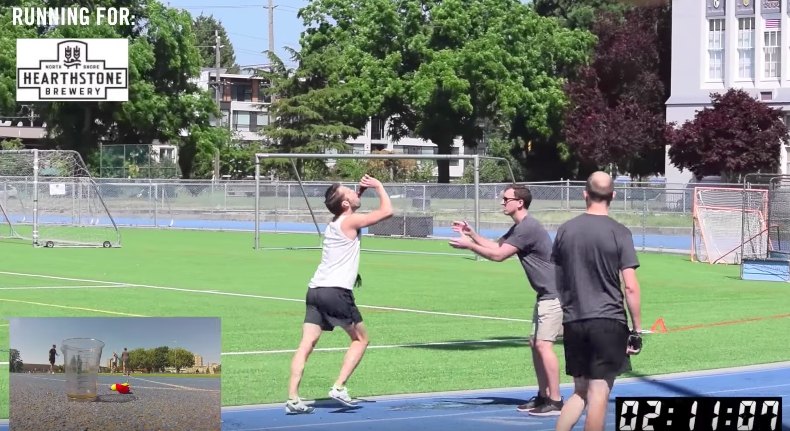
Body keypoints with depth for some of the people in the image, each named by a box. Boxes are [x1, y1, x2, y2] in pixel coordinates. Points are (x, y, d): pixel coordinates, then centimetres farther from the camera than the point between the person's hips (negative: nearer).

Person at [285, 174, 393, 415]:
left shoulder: (334, 224, 20)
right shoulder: (350, 221, -4)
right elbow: (387, 211, -7)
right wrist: (378, 186, 8)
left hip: (315, 289, 7)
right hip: (336, 291, -7)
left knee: (307, 344, -2)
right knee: (360, 339, 9)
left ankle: (293, 399, -12)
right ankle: (339, 387, -2)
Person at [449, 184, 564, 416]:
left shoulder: (528, 228, -19)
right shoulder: (518, 227, 15)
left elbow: (498, 255, -20)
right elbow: (495, 246, 22)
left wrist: (468, 245, -11)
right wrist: (471, 233, 12)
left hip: (553, 294, -11)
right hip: (545, 294, 11)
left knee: (543, 344, -14)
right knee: (535, 343, 12)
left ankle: (555, 402, -13)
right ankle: (543, 396, 18)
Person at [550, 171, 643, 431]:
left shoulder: (565, 230, 4)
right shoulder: (619, 233, -7)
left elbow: (557, 282, 11)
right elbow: (630, 287, -10)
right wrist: (637, 330, -4)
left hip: (573, 322, 4)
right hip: (608, 321, -4)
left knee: (580, 392, 16)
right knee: (599, 394, 0)